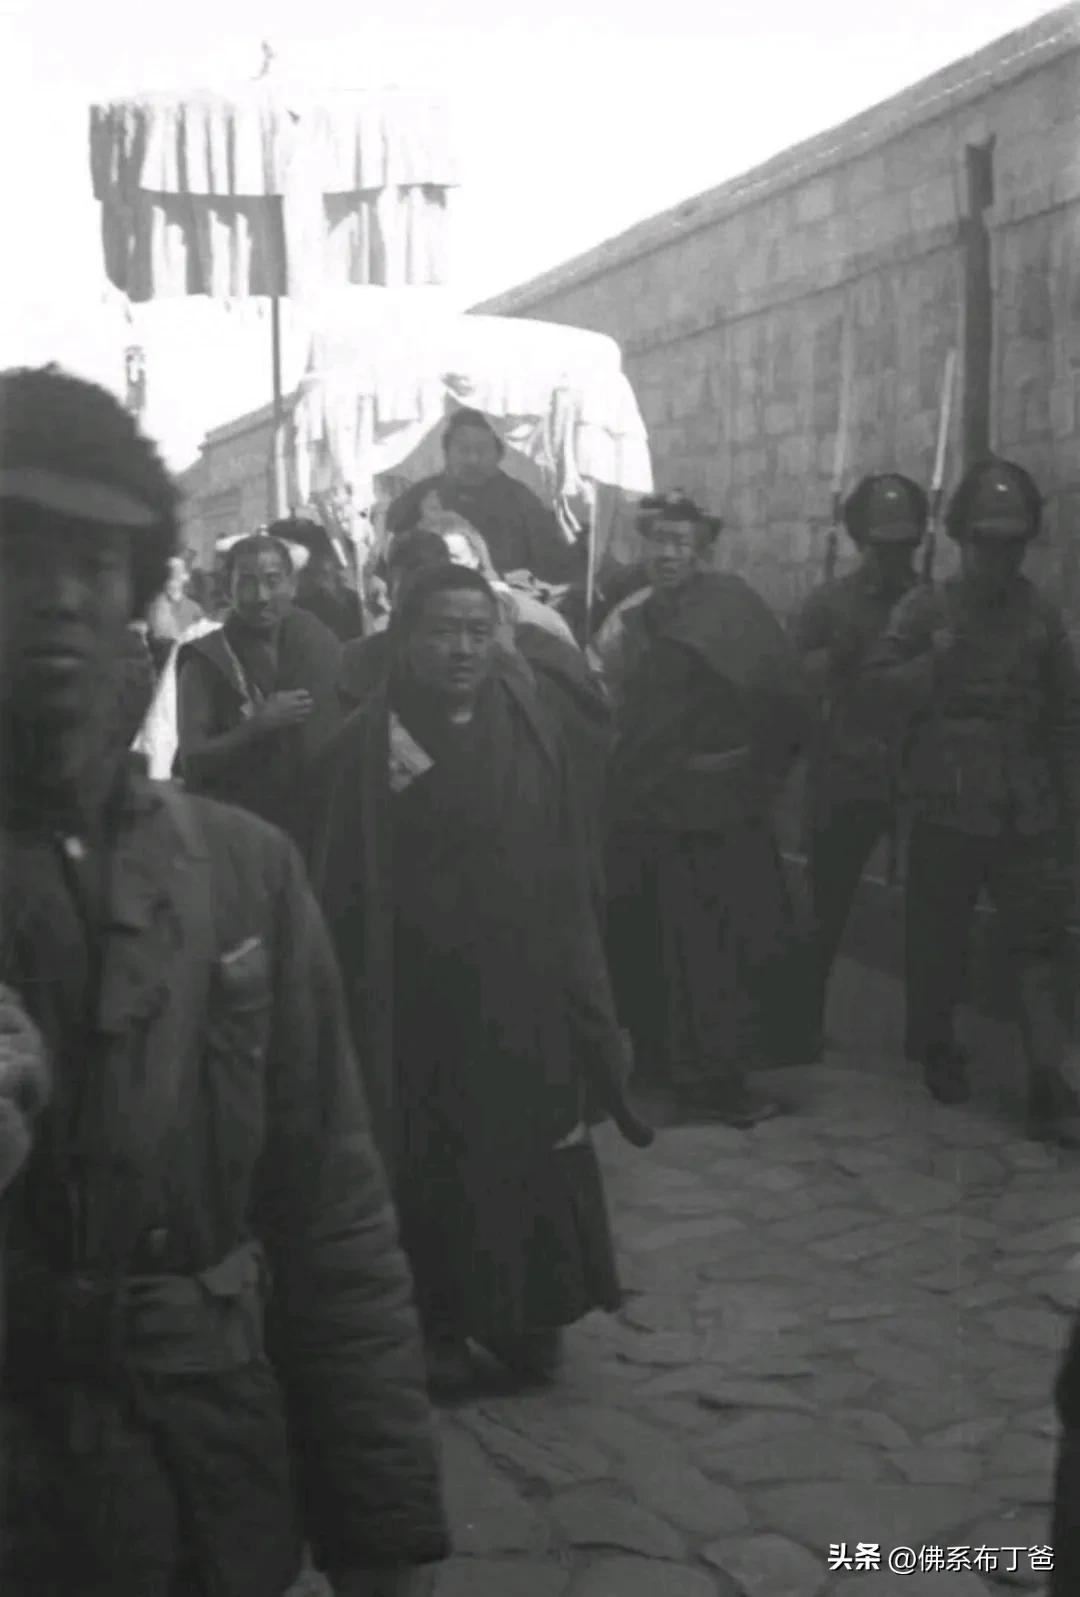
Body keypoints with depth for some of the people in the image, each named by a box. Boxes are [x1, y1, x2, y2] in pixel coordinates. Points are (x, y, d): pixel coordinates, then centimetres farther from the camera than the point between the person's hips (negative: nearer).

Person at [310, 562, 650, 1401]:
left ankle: (531, 1312, 27)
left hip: (525, 989, 4)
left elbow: (567, 863, 5)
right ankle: (441, 1323, 22)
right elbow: (349, 894, -9)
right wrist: (362, 1005, -12)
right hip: (423, 996, -3)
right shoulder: (370, 744, -10)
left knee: (533, 1148, 11)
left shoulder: (531, 724, 2)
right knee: (432, 1165, 6)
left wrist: (577, 979, 3)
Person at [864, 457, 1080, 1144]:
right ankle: (937, 1048, 30)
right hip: (947, 805, -1)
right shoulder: (923, 609, 1)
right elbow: (881, 686, -3)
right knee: (939, 937, 9)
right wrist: (934, 663, -20)